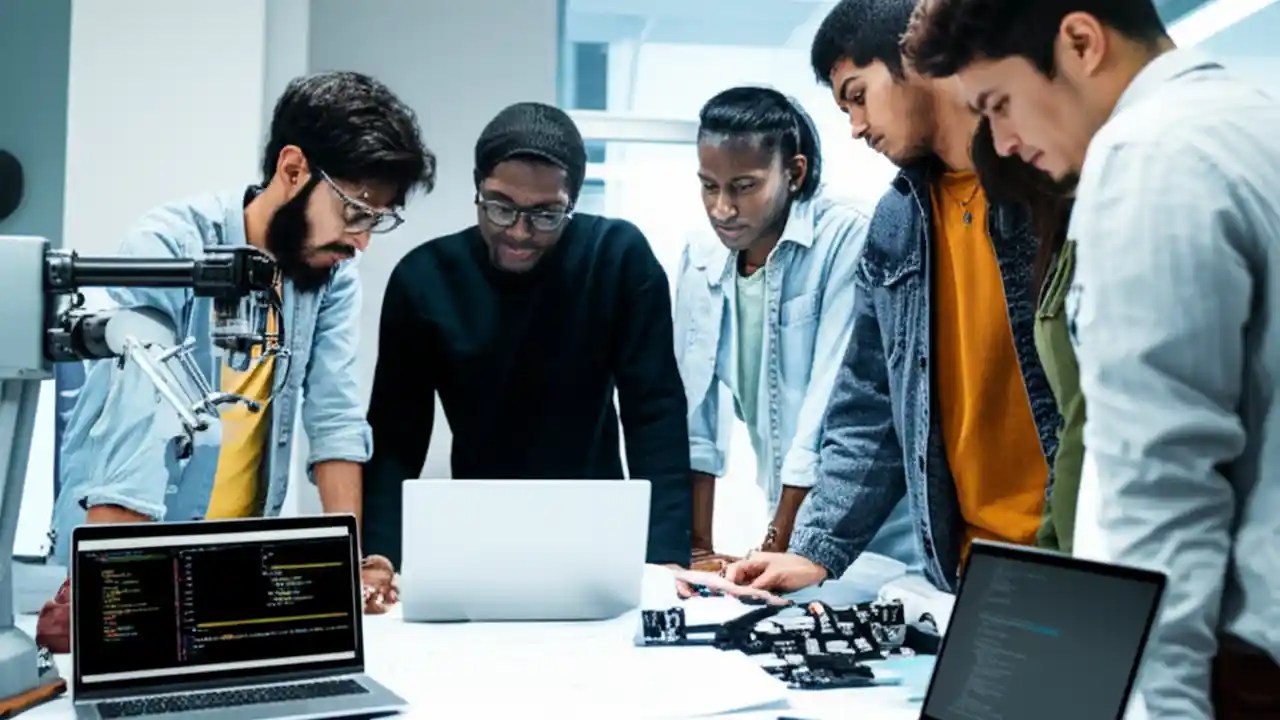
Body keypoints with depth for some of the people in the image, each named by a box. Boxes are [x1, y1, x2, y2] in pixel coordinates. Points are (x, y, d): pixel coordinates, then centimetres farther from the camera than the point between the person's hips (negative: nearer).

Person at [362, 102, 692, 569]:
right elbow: (396, 439, -7)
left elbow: (655, 415, -14)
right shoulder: (424, 279, -9)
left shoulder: (620, 258, -13)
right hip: (477, 535, 1)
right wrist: (379, 559, -23)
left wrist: (666, 557, -24)